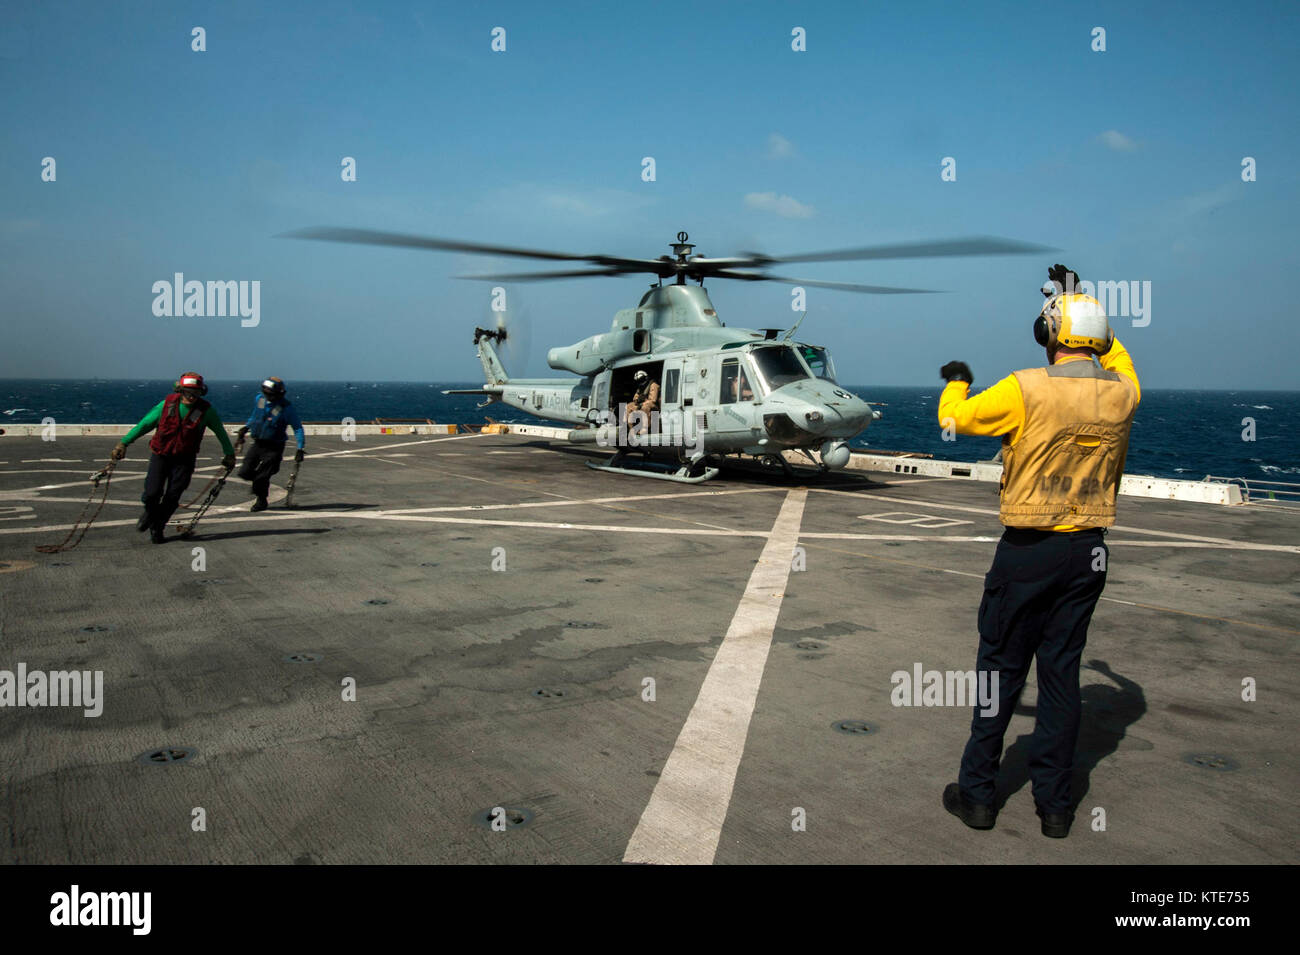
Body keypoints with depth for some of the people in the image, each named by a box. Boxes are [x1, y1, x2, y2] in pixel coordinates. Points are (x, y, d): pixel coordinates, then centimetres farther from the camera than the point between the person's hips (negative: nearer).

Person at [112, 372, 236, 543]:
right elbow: (144, 424, 1)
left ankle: (157, 528, 19)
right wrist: (124, 443, -2)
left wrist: (230, 454, 11)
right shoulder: (167, 404, -7)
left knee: (172, 497, -6)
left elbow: (221, 433, 5)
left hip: (184, 460, 0)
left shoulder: (206, 411, -9)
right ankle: (150, 513, 28)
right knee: (152, 493, -8)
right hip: (161, 456, 0)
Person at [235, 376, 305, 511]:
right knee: (244, 472, -2)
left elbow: (298, 428, -10)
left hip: (273, 448, -5)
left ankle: (261, 501, 18)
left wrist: (300, 448, -17)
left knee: (262, 476, -5)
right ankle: (258, 482, 31)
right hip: (257, 444, 5)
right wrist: (246, 427, 14)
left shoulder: (286, 408, -16)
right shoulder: (259, 399, 1)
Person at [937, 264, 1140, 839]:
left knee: (1001, 669, 7)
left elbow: (956, 419, -2)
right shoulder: (1122, 395, -1)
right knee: (1061, 672, 12)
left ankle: (978, 793, 17)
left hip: (1027, 550, -4)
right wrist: (1081, 302, 30)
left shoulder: (1026, 390, -15)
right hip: (1087, 553, 4)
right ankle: (1055, 803, 20)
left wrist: (956, 381, 19)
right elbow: (1115, 358, 24)